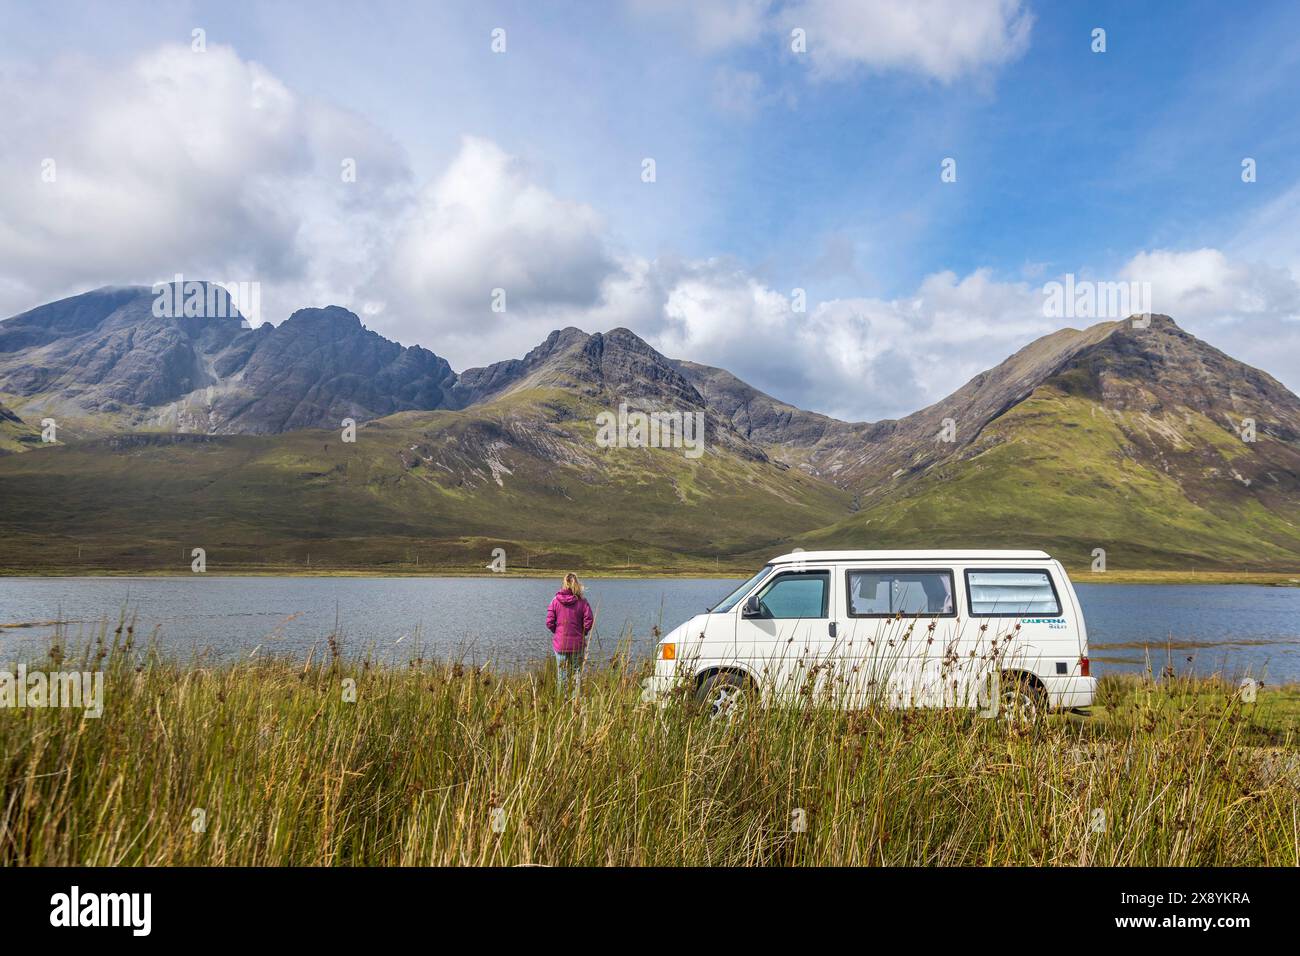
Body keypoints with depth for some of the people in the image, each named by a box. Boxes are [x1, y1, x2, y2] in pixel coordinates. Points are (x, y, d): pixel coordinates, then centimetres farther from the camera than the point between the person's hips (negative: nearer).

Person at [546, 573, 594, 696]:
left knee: (561, 673, 10)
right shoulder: (582, 602, -7)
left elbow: (549, 623, -7)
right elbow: (589, 621, -9)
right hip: (578, 643, -1)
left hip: (560, 643, 1)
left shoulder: (555, 601, -6)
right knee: (576, 672, 8)